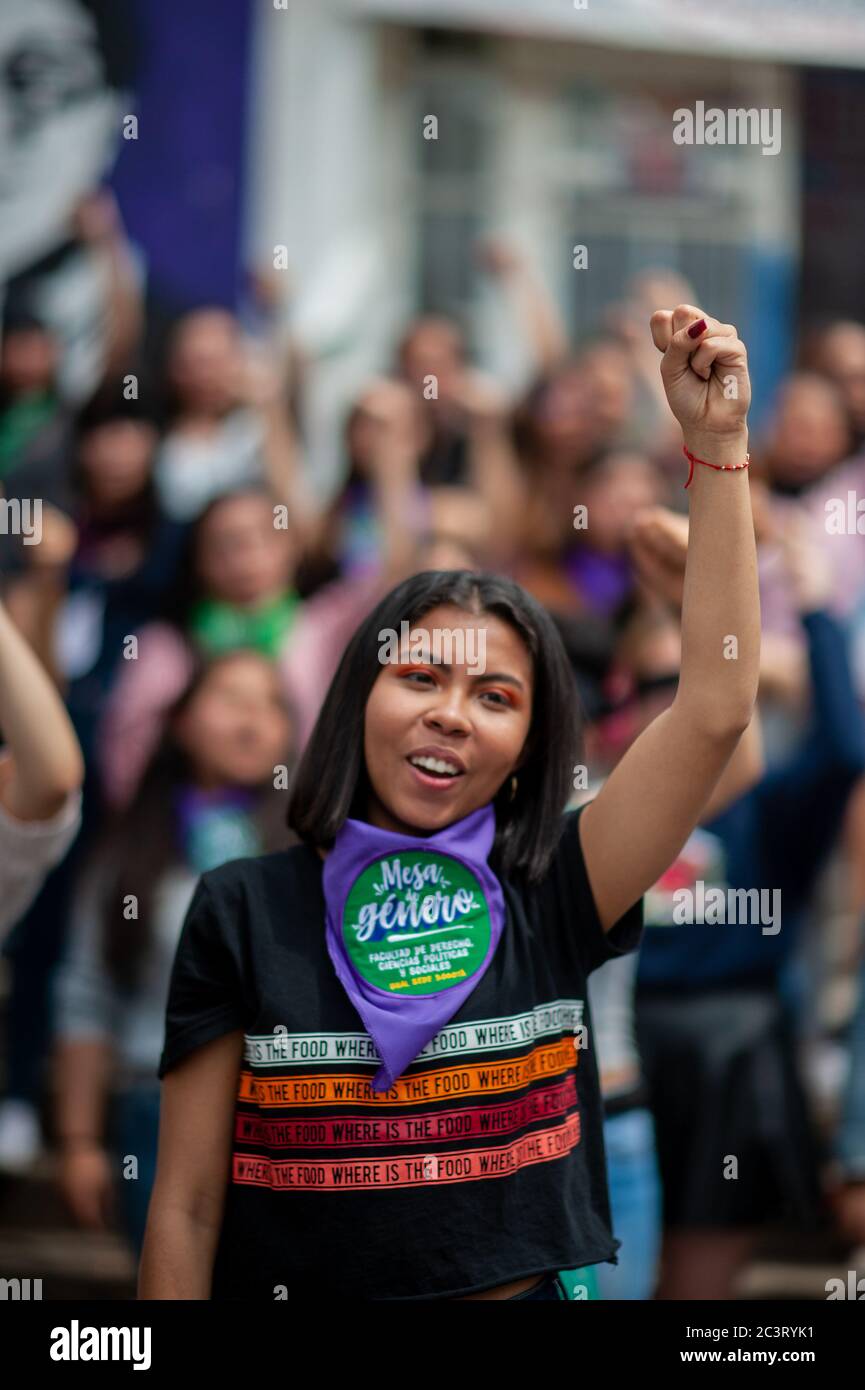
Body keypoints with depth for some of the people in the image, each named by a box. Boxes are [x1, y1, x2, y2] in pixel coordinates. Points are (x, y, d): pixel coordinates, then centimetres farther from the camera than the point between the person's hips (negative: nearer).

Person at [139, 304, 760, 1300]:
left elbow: (714, 712, -9)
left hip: (526, 1291, 1)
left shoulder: (548, 901, -2)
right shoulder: (247, 911, -4)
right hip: (291, 1292, -1)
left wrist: (716, 447, -12)